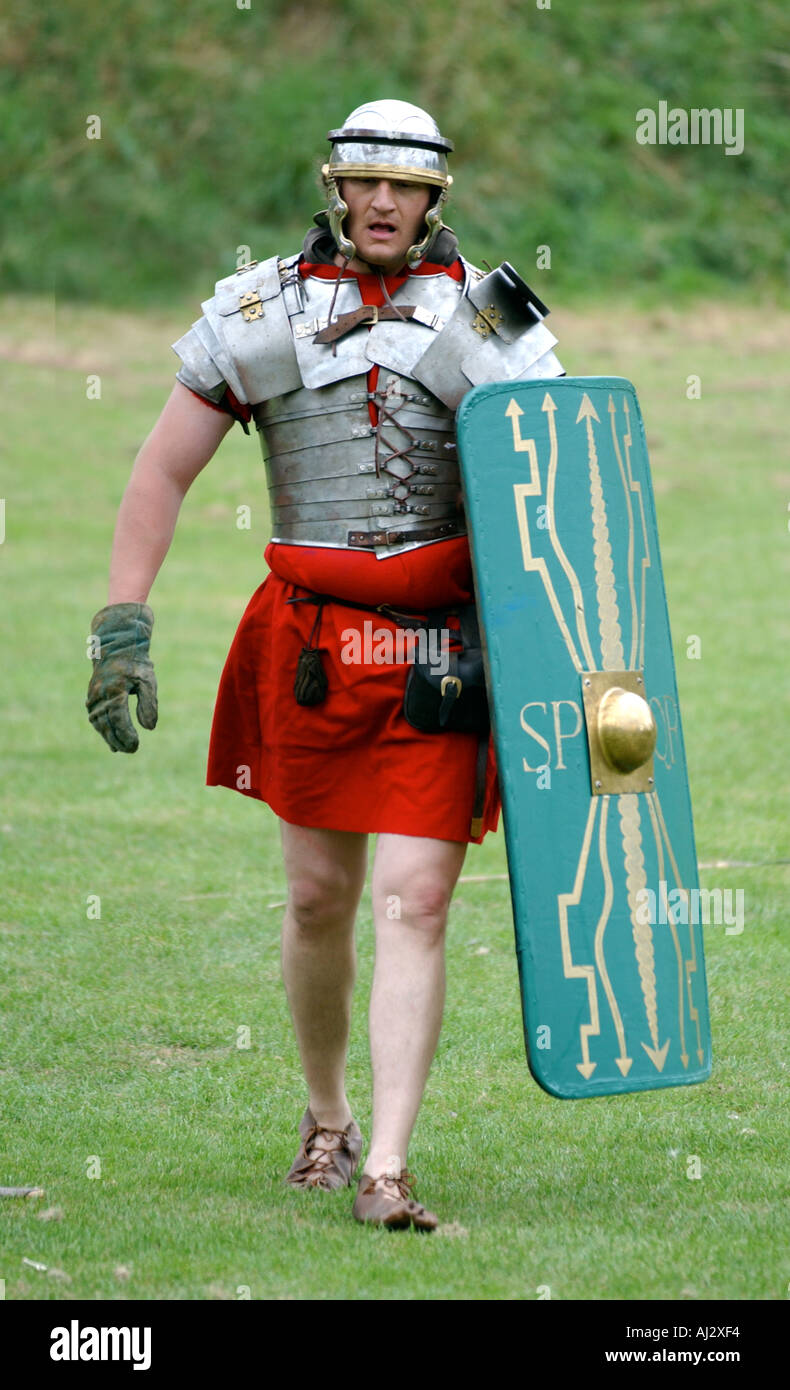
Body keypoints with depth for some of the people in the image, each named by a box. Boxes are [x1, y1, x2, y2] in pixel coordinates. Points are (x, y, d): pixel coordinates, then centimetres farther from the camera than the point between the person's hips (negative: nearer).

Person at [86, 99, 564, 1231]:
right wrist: (122, 628, 3)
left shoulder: (489, 322, 3)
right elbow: (164, 471, 10)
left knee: (415, 904, -9)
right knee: (319, 897, 11)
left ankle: (386, 1168, -9)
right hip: (308, 646, 2)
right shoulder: (260, 309, 6)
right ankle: (325, 1118, 33)